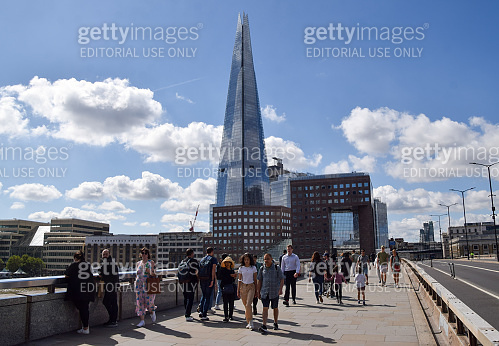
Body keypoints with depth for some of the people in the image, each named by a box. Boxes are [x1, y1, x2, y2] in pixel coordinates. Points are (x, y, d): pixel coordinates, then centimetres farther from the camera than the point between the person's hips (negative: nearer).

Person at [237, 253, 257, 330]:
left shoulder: (253, 268, 1)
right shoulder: (241, 268, 4)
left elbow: (255, 279, 6)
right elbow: (239, 280, 9)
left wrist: (256, 290, 6)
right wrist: (238, 290, 7)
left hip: (251, 287, -2)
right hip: (243, 287, 2)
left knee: (248, 304, -17)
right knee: (245, 305, 5)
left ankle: (250, 322, -13)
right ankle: (249, 323, 17)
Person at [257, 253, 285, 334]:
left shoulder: (276, 268, -4)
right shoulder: (262, 268, 4)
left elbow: (282, 279, -5)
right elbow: (260, 281, 9)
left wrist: (280, 289, -19)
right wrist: (258, 292, 8)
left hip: (274, 292, -1)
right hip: (265, 292, 1)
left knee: (275, 308, 12)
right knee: (265, 308, -8)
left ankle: (275, 323, 31)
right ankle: (264, 327, -14)